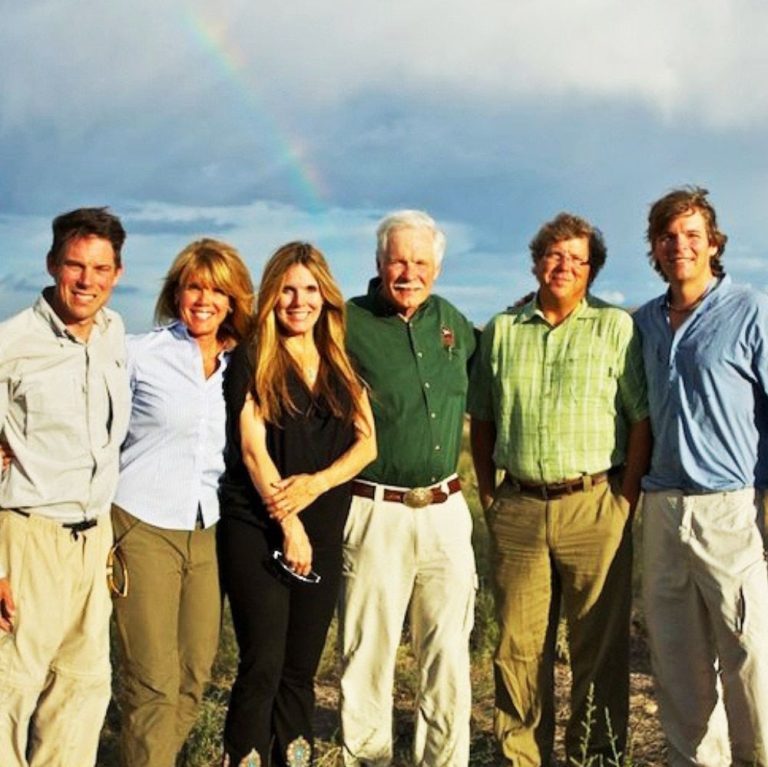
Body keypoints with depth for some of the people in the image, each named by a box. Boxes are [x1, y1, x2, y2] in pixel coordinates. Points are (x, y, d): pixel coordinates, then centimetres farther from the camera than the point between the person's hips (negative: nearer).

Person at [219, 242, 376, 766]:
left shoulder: (344, 365, 12)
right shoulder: (252, 361, -1)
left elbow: (367, 442, 5)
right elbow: (252, 448, -8)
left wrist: (317, 482, -12)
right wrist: (288, 524, -12)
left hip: (324, 531, 4)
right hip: (258, 530, -4)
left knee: (302, 668, 8)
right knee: (263, 665, -6)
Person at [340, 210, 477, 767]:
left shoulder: (453, 322, 10)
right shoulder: (348, 324, -7)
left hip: (446, 511, 5)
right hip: (375, 513, -4)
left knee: (449, 653, 9)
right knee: (369, 653, 5)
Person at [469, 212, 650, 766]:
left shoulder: (616, 327, 2)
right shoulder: (501, 331, 11)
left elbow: (643, 419, -2)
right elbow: (482, 419, 16)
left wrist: (626, 501, -8)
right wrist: (488, 493, 9)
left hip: (594, 507, -2)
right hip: (518, 508, 3)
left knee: (600, 646, 5)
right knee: (519, 646, 7)